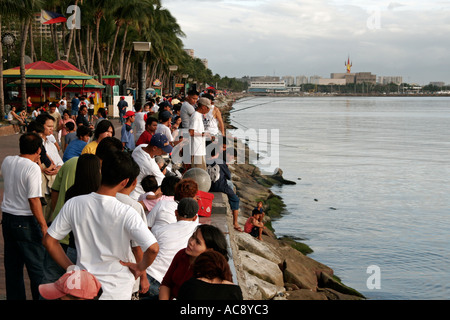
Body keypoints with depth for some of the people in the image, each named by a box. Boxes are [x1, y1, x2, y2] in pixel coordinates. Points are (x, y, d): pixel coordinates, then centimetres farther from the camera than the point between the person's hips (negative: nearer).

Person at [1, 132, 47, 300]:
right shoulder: (33, 168, -17)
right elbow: (33, 199, -20)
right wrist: (43, 225, -15)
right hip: (26, 222, -7)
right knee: (37, 265, 3)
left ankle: (15, 296, 23)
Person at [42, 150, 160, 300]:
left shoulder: (73, 205, -8)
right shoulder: (126, 213, -20)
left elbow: (49, 241, -2)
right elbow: (153, 248, -27)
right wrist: (141, 267, -7)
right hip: (117, 291, -2)